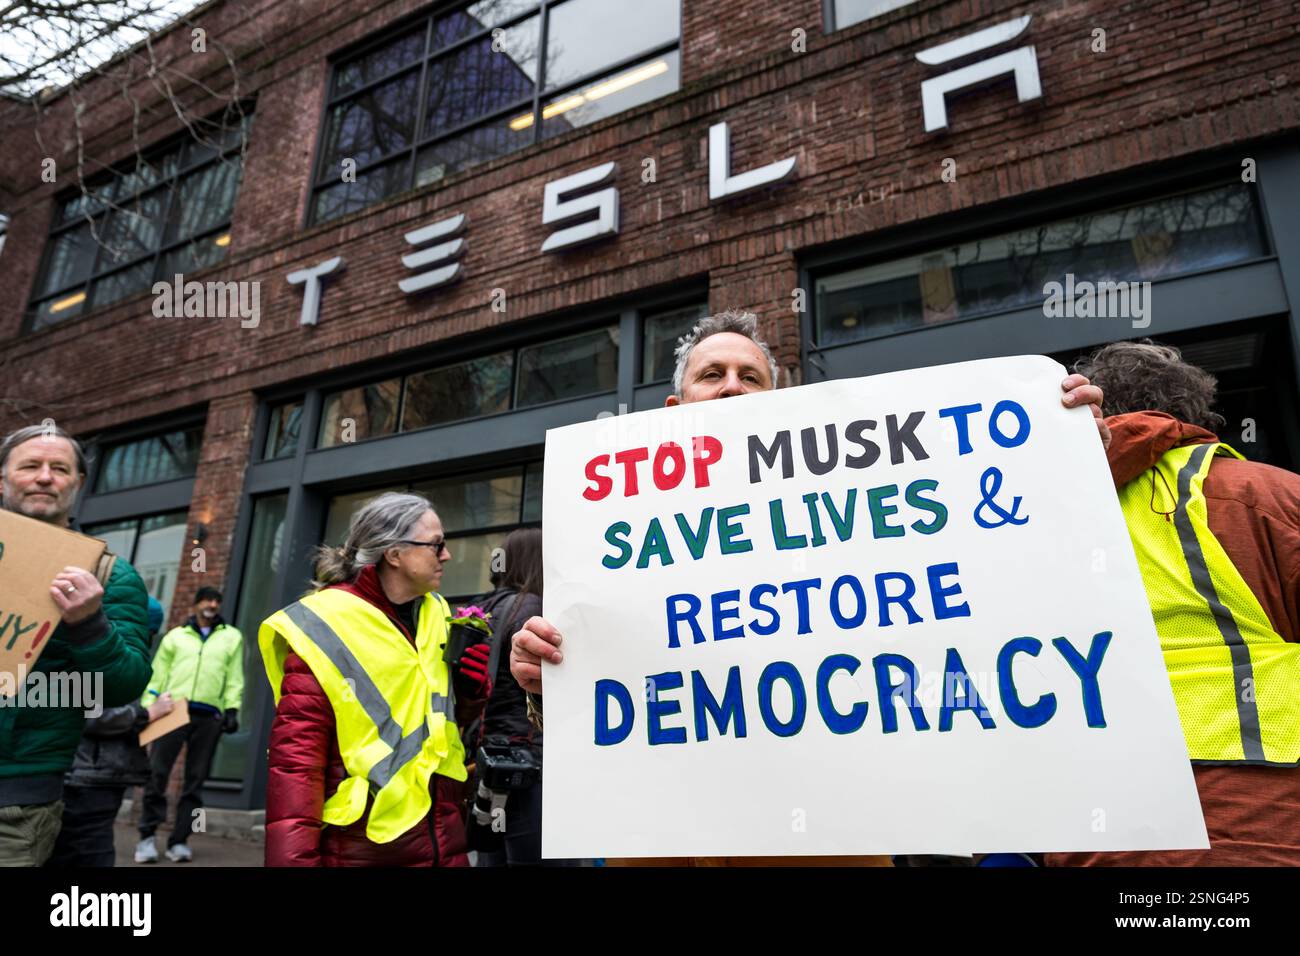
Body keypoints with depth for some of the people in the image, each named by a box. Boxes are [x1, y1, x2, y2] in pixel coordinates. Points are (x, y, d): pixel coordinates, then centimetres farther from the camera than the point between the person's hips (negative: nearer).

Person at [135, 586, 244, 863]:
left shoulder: (232, 637, 15)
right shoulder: (175, 636, 16)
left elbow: (234, 678, 9)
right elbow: (157, 675, 11)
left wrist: (232, 709, -2)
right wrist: (147, 708, 2)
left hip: (210, 716, 0)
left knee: (195, 780, 3)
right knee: (156, 773, -5)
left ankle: (179, 840, 10)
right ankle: (147, 837, 8)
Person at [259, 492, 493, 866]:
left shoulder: (435, 614, 4)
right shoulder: (324, 626, -13)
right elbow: (295, 761, -14)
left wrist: (471, 687, -5)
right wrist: (294, 858, -19)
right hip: (362, 845, -5)